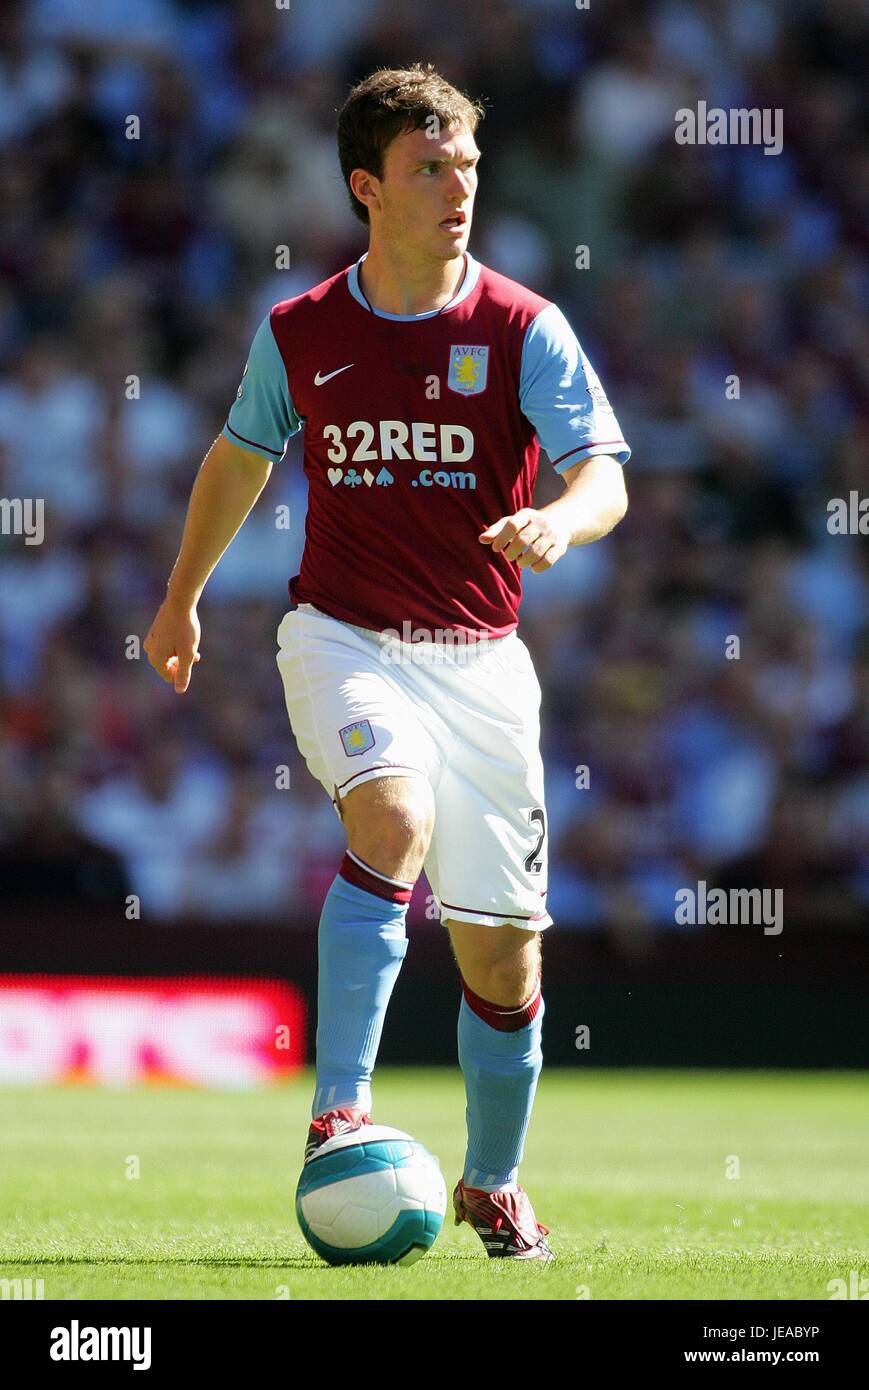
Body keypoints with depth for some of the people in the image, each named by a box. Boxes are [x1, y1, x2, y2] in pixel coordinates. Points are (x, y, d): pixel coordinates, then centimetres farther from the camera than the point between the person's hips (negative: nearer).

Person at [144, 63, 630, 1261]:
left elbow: (604, 477, -12)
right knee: (392, 817, -32)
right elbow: (241, 456, 20)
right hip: (344, 636, -1)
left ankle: (493, 1183, 26)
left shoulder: (525, 330, -3)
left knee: (502, 942, 3)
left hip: (480, 657, 1)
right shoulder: (299, 332, 2)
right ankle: (339, 1111, -32)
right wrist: (182, 597, 30)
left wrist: (559, 522, -36)